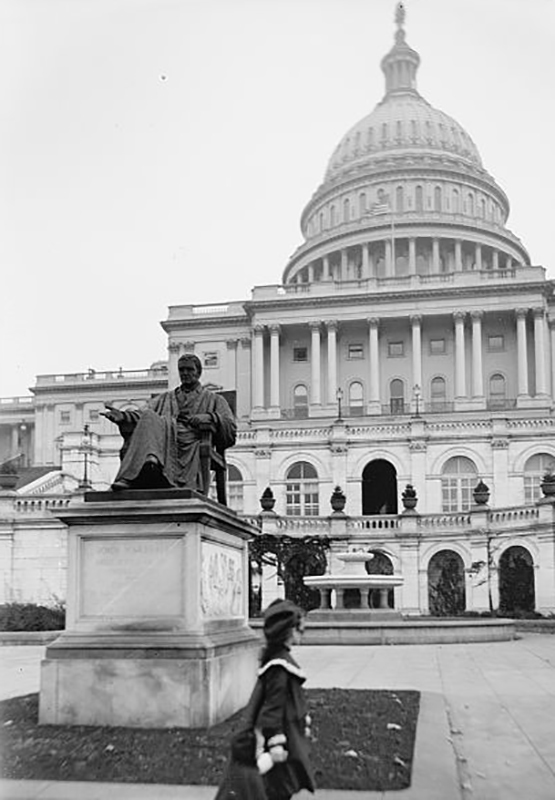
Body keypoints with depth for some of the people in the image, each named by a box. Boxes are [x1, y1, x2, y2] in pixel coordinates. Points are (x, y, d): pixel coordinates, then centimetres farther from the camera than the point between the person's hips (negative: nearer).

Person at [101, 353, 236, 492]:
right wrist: (123, 416, -5)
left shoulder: (214, 399, 28)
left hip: (190, 446, -2)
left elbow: (231, 428, 12)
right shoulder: (165, 398, 35)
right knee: (150, 419, -31)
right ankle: (151, 461, -57)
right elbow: (142, 414, 17)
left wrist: (210, 418, -7)